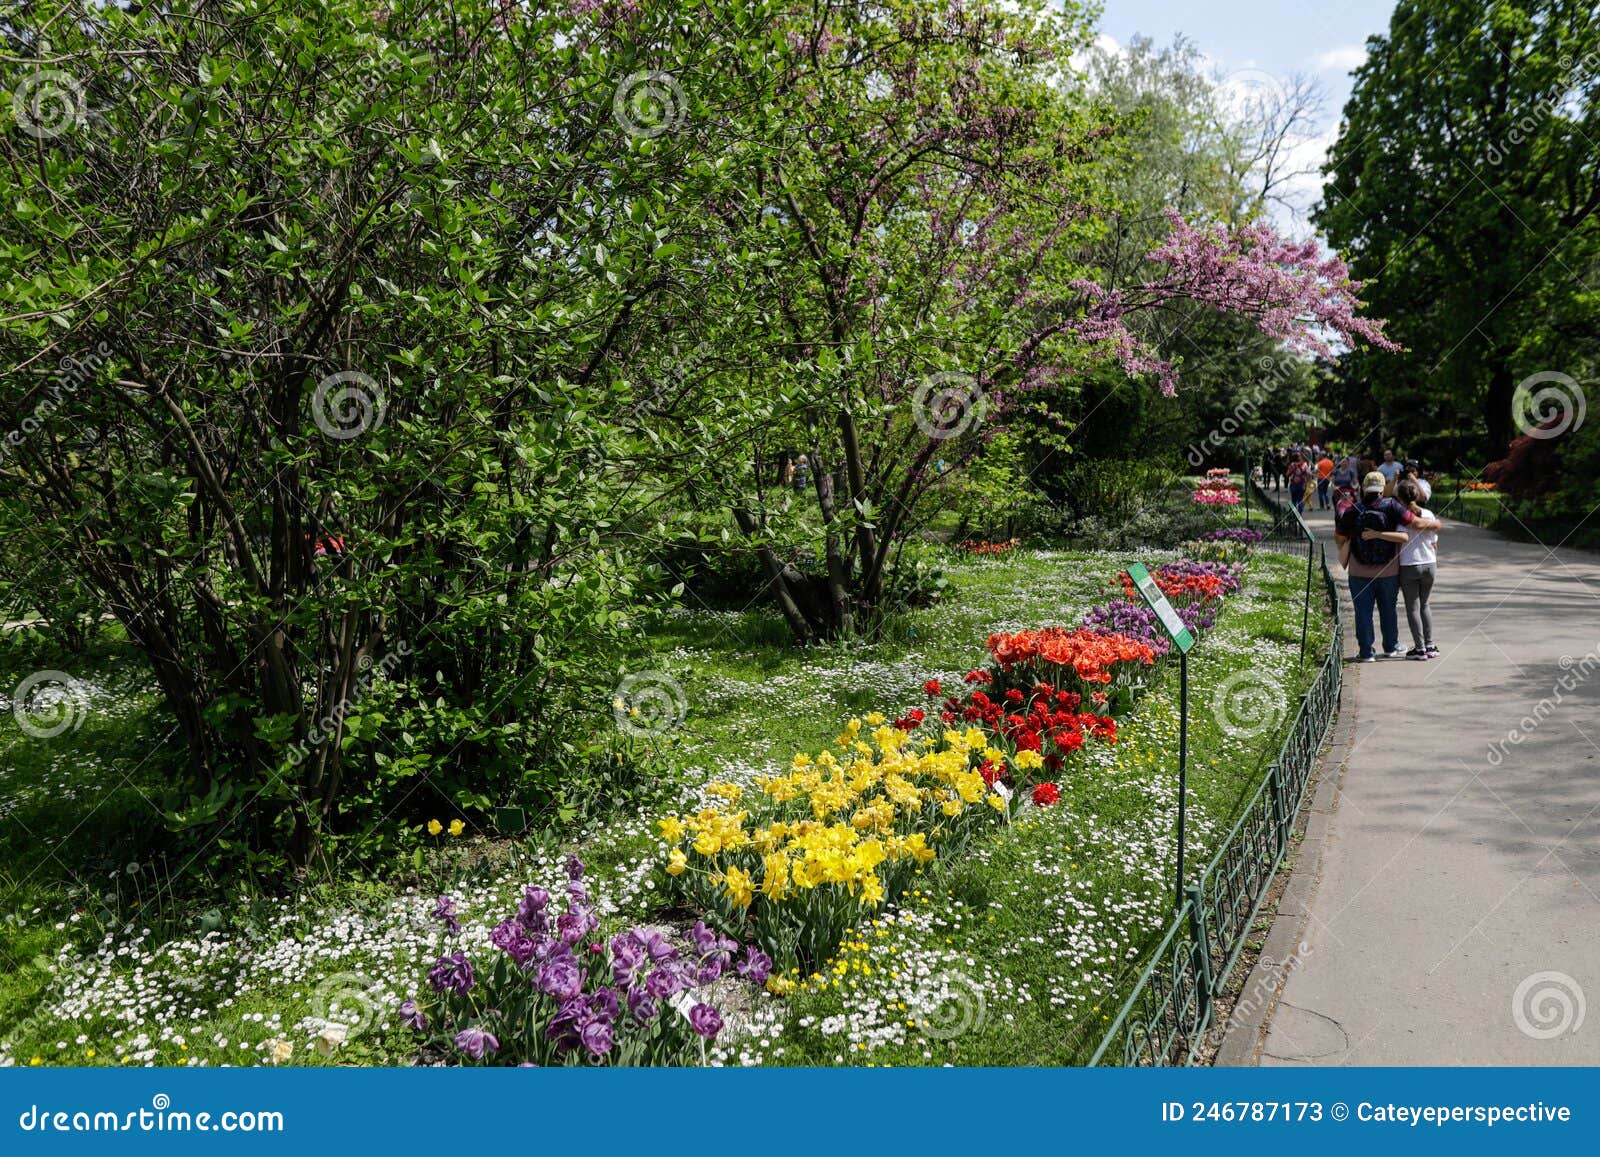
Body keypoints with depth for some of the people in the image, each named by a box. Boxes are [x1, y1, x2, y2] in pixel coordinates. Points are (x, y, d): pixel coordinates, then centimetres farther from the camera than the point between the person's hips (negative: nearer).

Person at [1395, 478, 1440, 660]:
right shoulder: (1428, 514, 1)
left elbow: (1403, 537, -23)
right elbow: (1434, 543, 7)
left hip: (1408, 566, -4)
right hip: (1429, 564, 4)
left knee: (1412, 608, 5)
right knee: (1424, 605, 18)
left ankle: (1420, 648, 4)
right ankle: (1430, 645, 18)